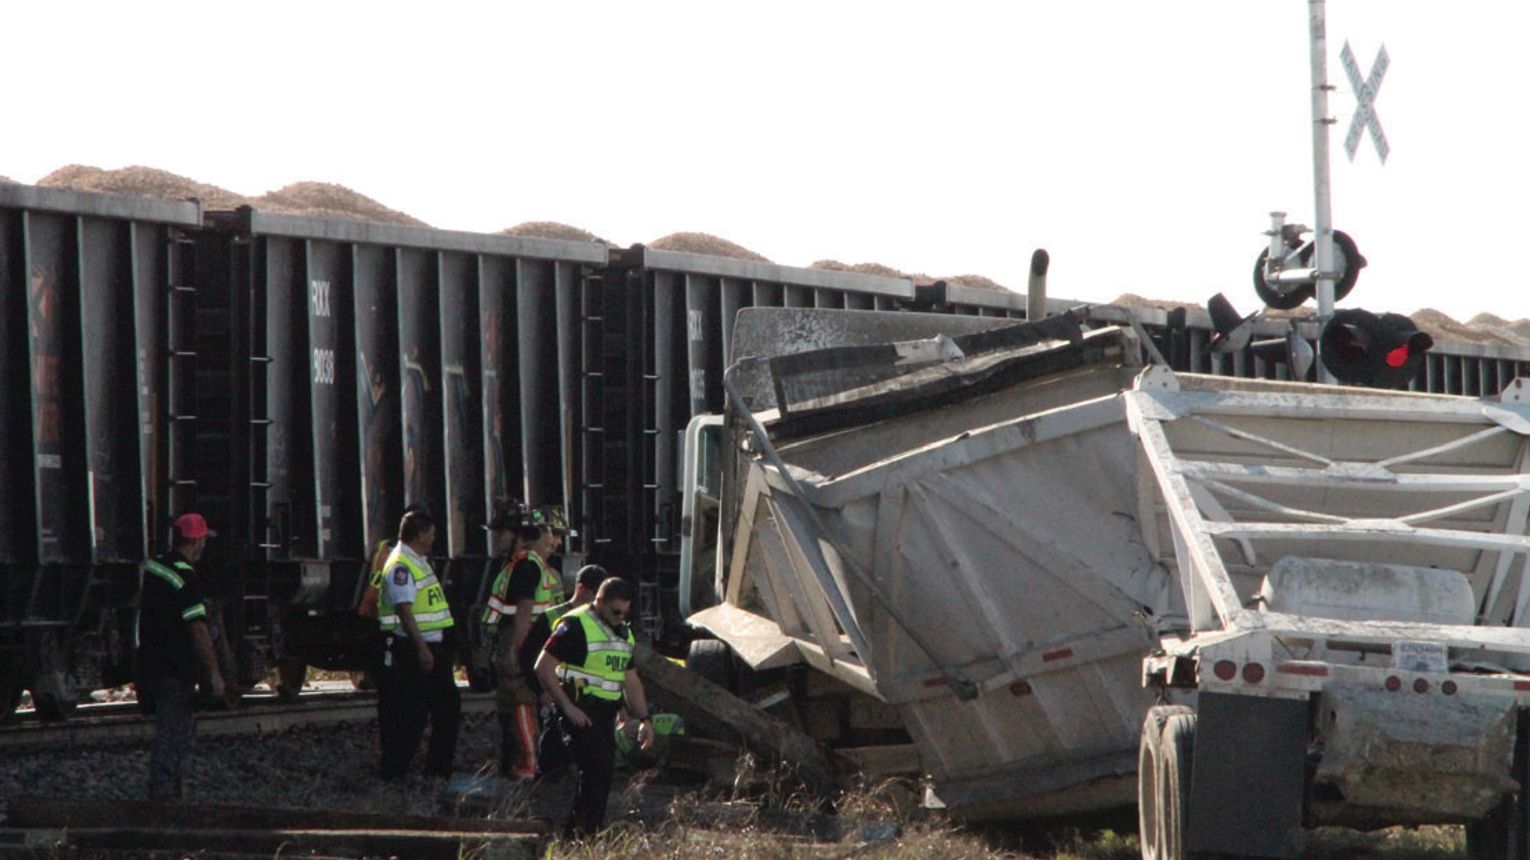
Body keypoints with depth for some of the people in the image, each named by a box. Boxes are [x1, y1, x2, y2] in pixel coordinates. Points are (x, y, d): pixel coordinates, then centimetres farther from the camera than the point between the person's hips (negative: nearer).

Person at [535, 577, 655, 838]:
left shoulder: (623, 634, 17)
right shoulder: (575, 626, -9)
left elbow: (631, 681, 24)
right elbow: (543, 668, -13)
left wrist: (644, 719, 13)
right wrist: (568, 708, -16)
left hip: (605, 716, 8)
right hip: (581, 713, -8)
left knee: (601, 775, 5)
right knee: (599, 770, -18)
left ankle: (573, 833, 12)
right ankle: (585, 831, -15)